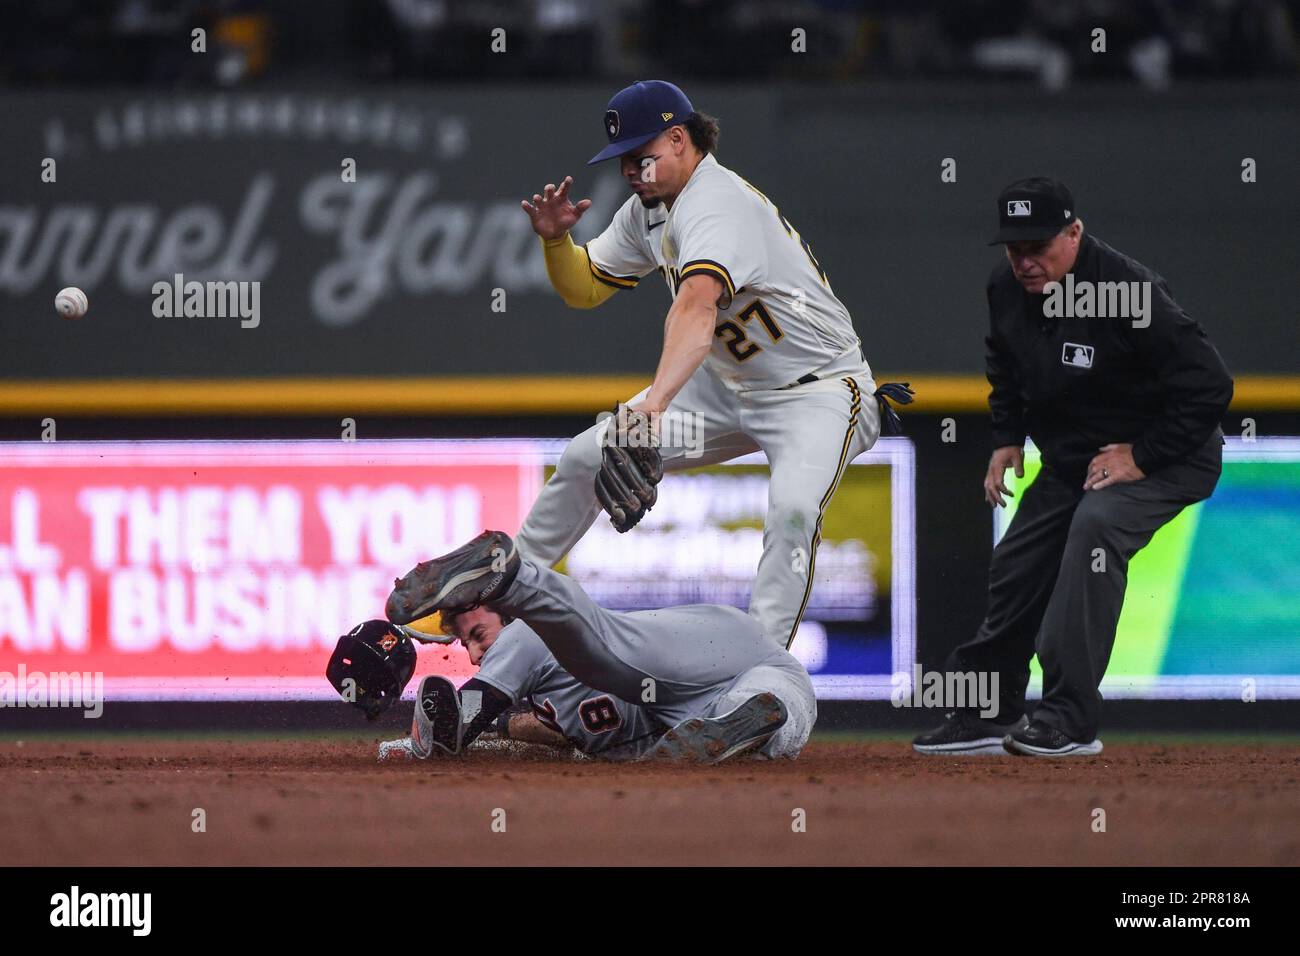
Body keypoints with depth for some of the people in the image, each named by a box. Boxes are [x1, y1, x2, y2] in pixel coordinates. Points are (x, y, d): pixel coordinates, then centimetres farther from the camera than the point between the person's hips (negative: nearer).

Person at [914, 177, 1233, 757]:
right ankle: (991, 715, 27)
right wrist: (1007, 437, 7)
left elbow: (1209, 385, -28)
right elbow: (1006, 368, 19)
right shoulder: (1006, 290, -6)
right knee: (1017, 567, 7)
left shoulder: (1127, 291, -29)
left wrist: (1142, 456, -25)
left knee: (1095, 526, -32)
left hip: (1168, 455, -8)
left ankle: (1070, 722, -32)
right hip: (1070, 458, 8)